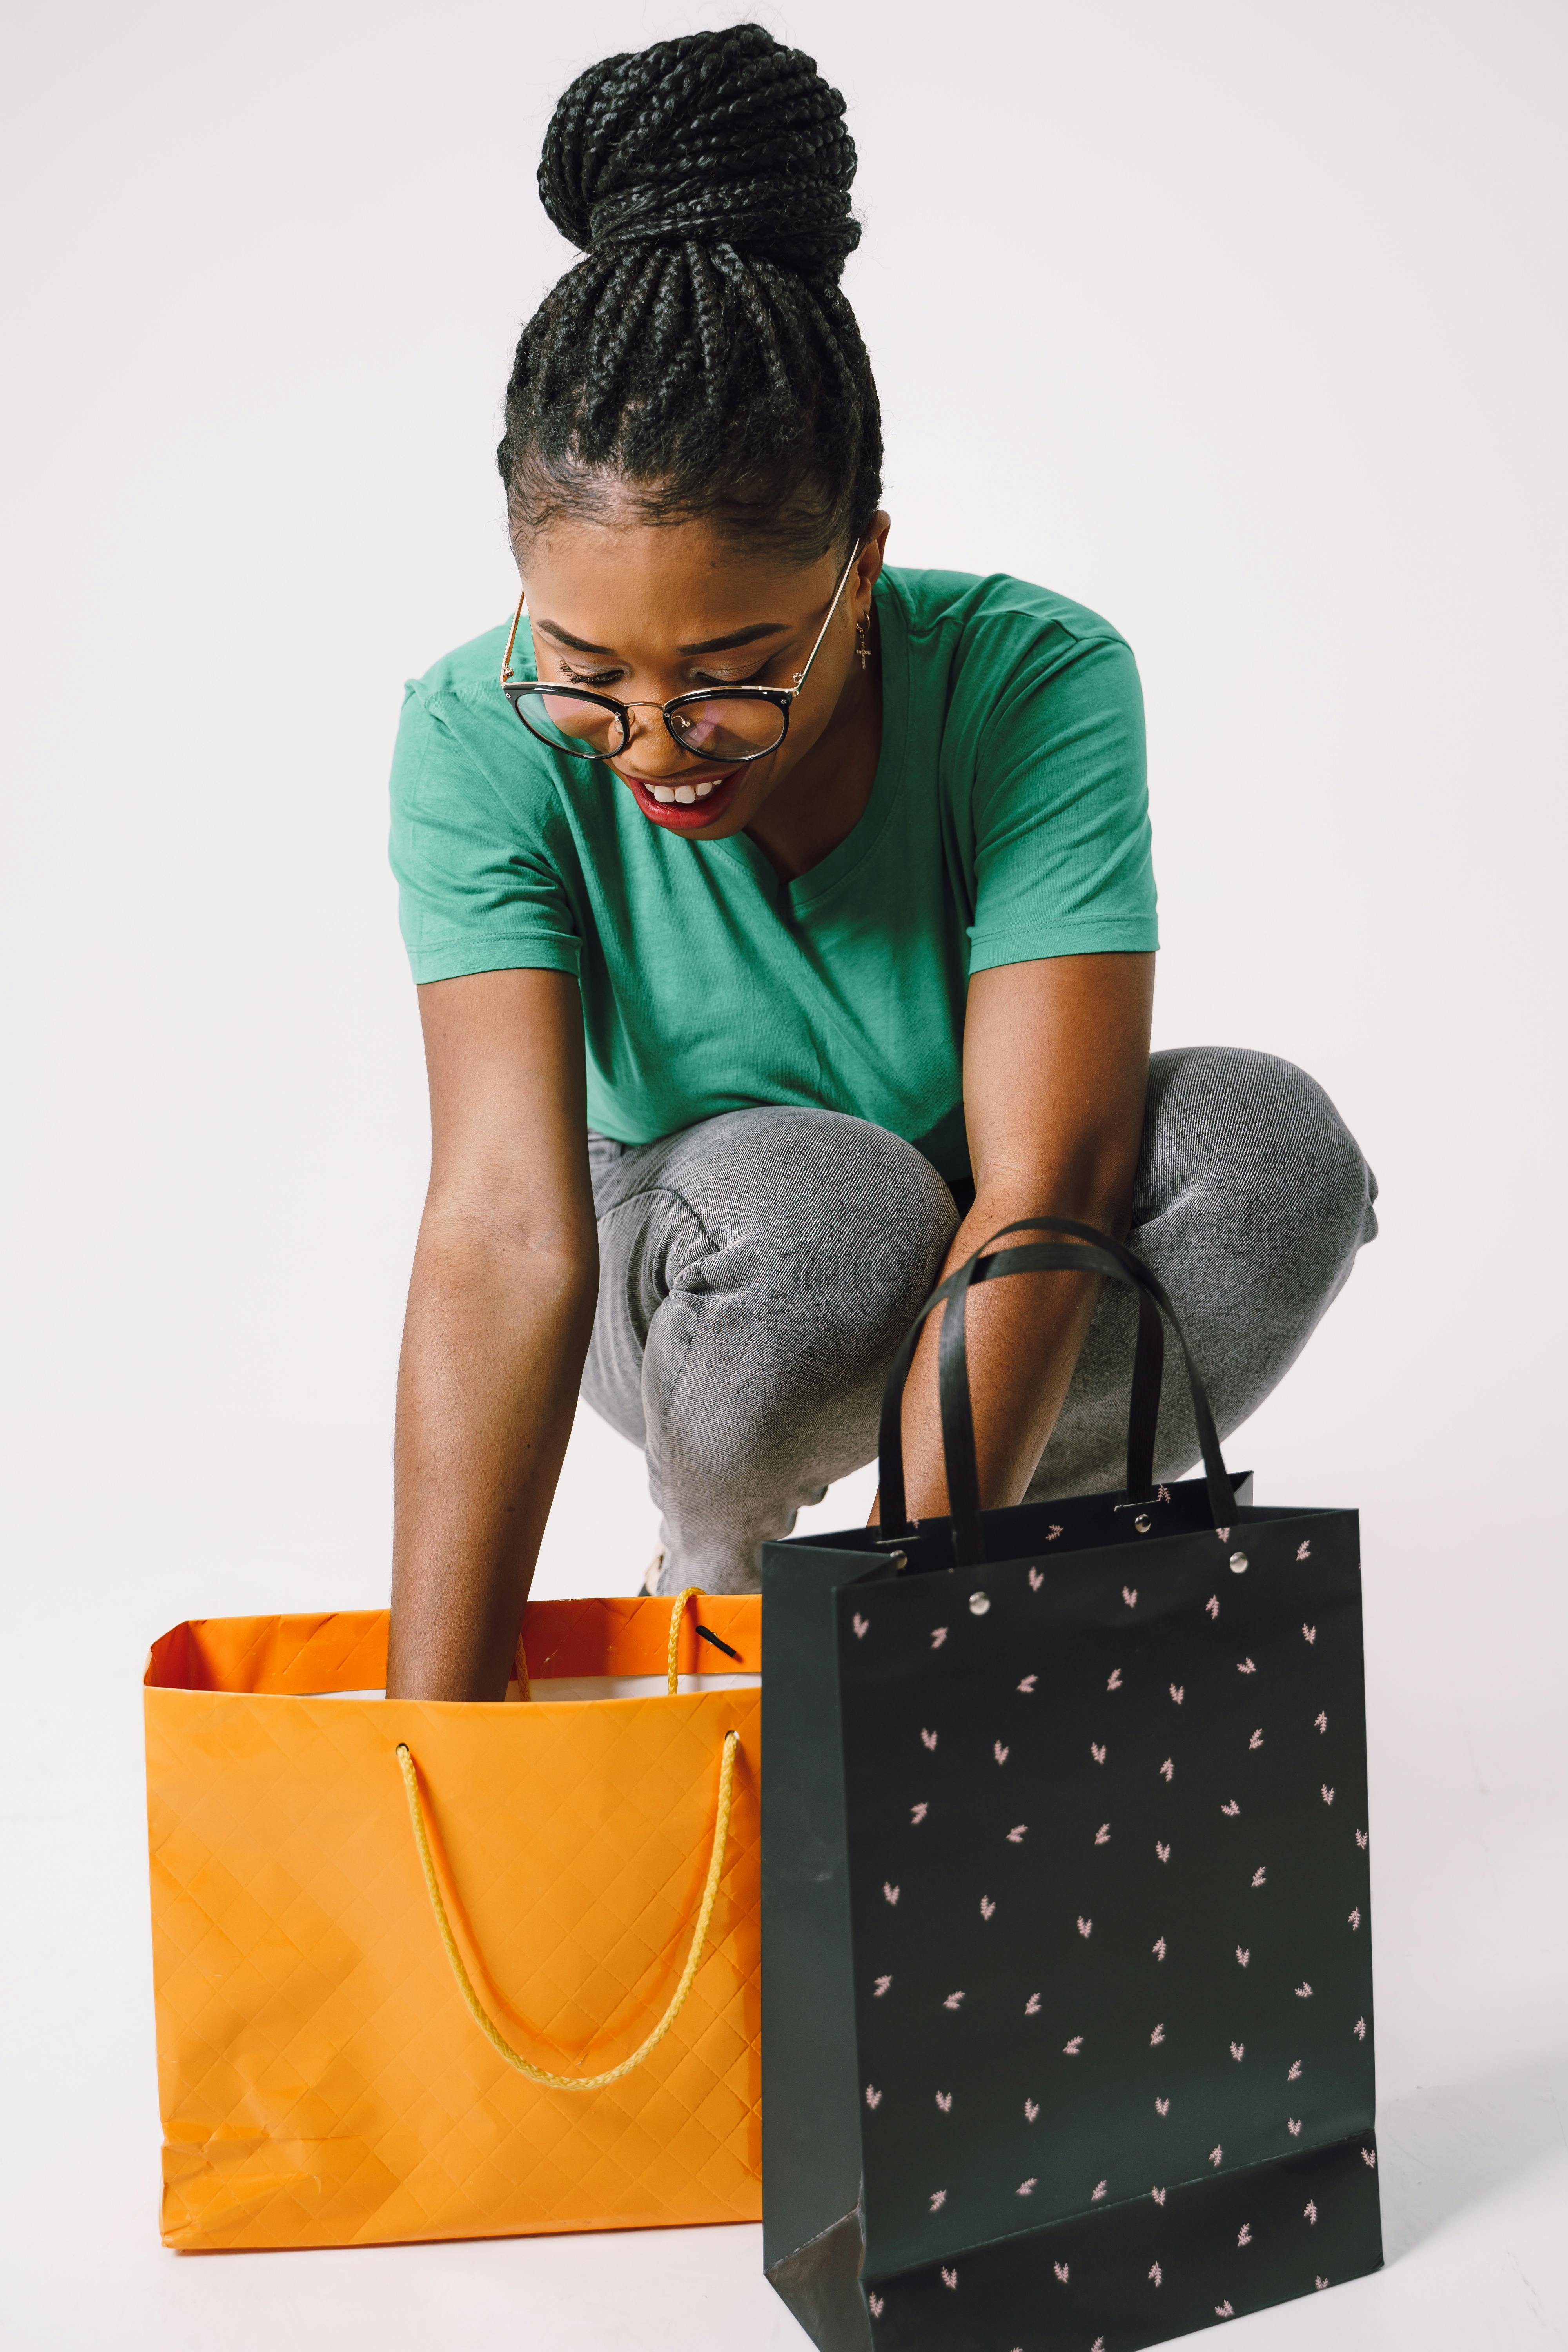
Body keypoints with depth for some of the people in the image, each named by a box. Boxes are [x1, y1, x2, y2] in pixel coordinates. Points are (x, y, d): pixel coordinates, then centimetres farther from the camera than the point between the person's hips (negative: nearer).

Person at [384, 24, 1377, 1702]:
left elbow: (1046, 1184, -31)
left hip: (989, 1293, 1)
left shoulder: (1037, 685, -25)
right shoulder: (483, 742, -24)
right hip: (697, 1278, 0)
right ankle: (713, 1551, -1)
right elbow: (506, 1234, -31)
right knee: (808, 1195, -36)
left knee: (1268, 1148, -29)